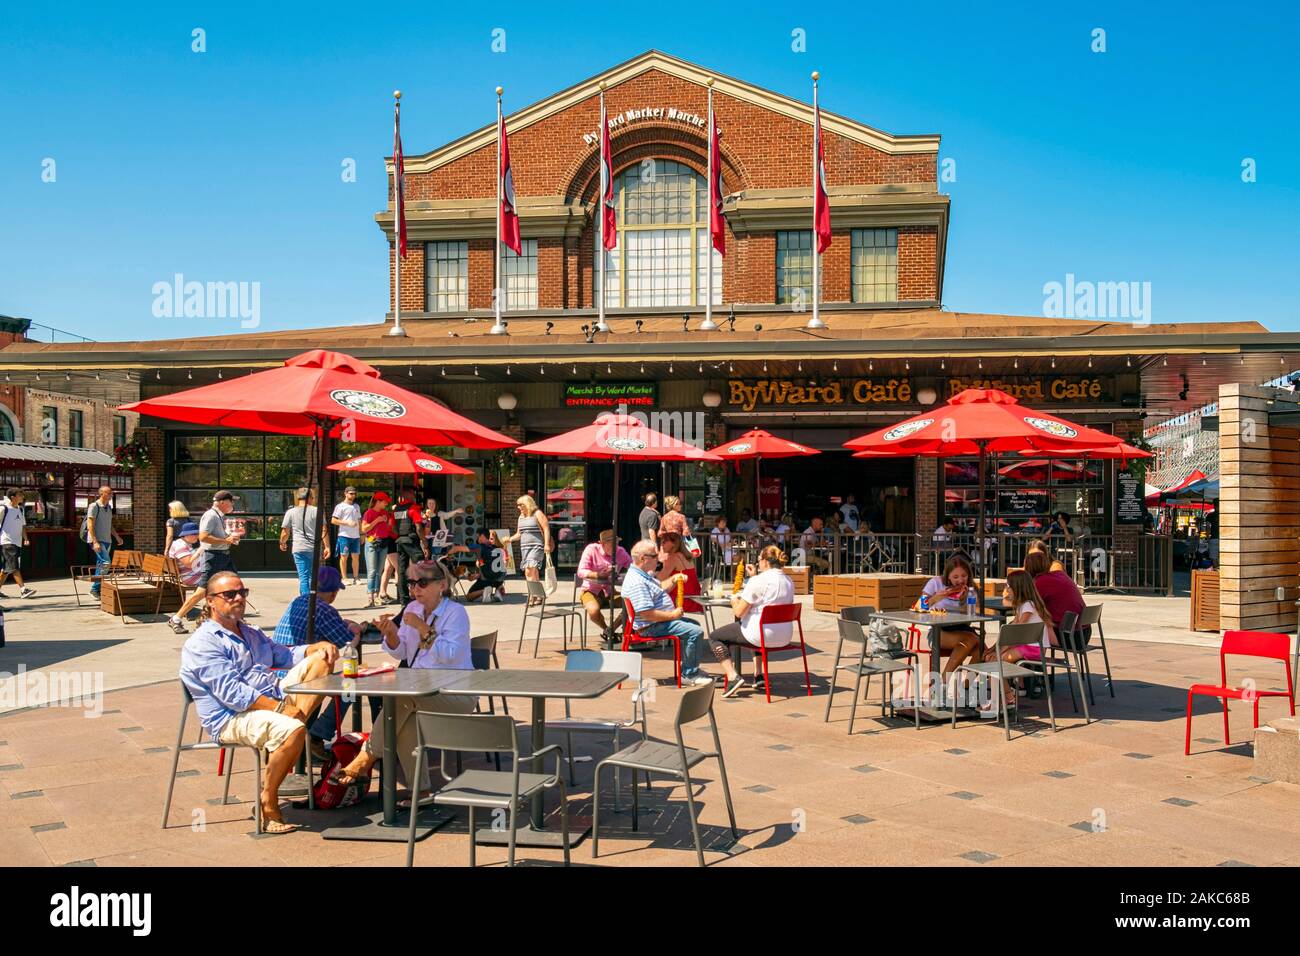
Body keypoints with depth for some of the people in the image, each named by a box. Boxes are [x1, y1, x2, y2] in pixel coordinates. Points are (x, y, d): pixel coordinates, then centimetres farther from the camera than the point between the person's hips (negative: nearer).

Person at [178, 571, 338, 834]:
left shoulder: (250, 633, 23)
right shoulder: (203, 643, -7)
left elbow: (286, 656, 28)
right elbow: (231, 693, -18)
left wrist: (320, 646, 6)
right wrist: (280, 709, -23)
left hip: (275, 701, 9)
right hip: (231, 719, -9)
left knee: (320, 660, -1)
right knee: (292, 730, -36)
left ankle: (294, 719, -20)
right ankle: (267, 805, -19)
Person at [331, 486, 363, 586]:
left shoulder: (357, 506, 17)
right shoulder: (340, 506, -1)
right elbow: (333, 521, -7)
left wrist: (362, 534, 14)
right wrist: (347, 523, -15)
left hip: (355, 536, 5)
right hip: (344, 536, -5)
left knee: (356, 557, 5)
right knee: (344, 557, 0)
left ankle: (355, 578, 12)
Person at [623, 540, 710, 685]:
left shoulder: (644, 574, 9)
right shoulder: (637, 583, -27)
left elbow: (660, 588, 25)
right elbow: (647, 614, -31)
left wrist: (673, 580, 5)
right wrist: (673, 615, -21)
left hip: (661, 619, 12)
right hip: (651, 627, -12)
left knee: (693, 624, 24)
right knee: (695, 632, -19)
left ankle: (690, 667, 30)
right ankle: (688, 675, -8)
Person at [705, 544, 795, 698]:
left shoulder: (758, 581, -16)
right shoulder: (789, 581, 6)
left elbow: (739, 612, -14)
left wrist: (734, 600, 8)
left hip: (762, 636, -8)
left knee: (714, 637, 9)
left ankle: (733, 676, -5)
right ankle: (758, 675, 33)